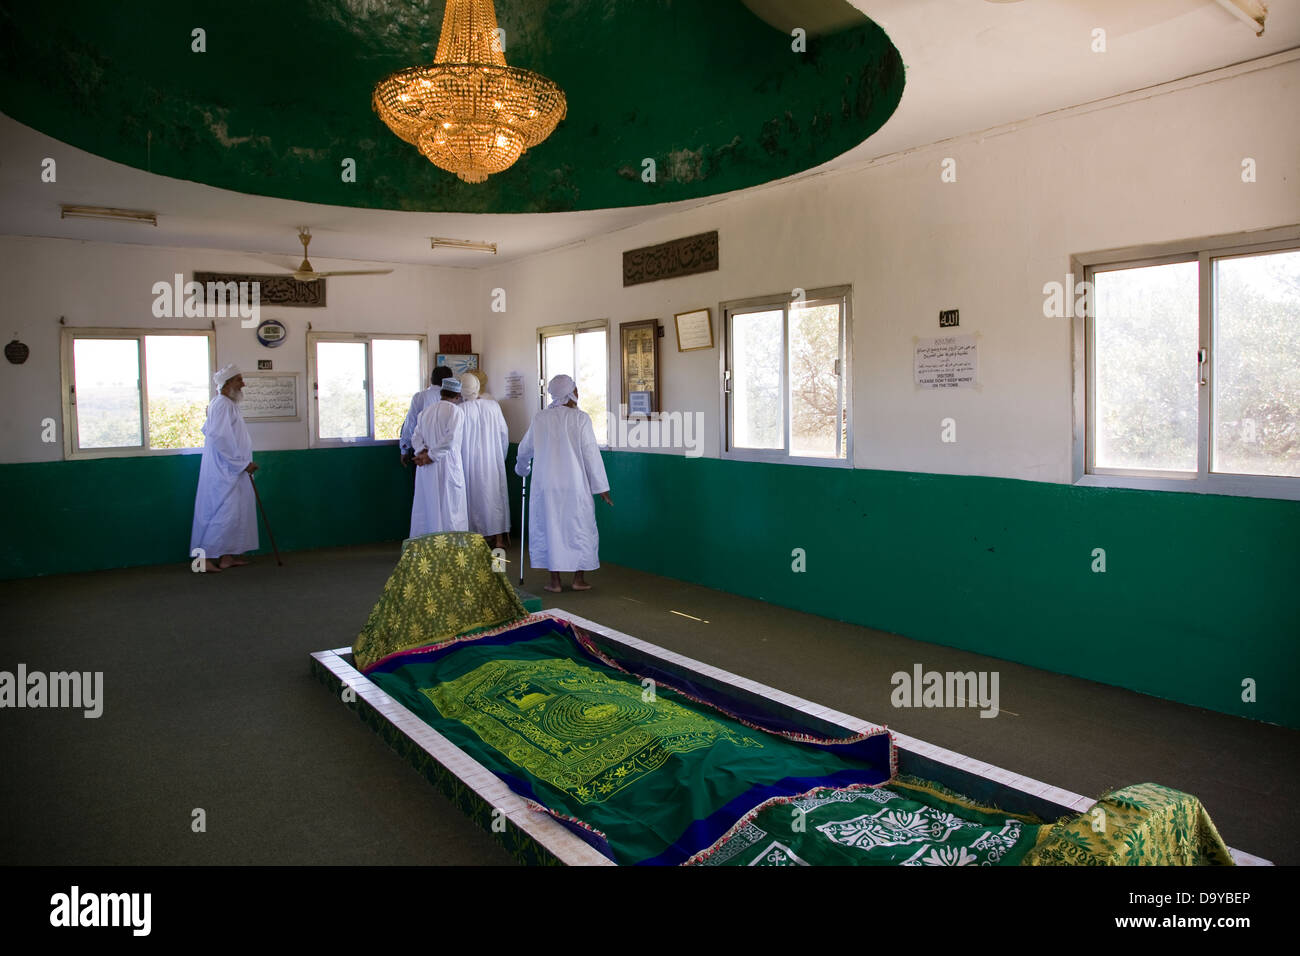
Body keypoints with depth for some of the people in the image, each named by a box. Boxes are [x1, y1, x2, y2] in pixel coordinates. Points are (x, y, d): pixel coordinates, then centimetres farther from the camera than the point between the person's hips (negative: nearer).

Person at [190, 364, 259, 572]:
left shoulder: (229, 404, 16)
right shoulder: (222, 405, -15)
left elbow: (207, 430, 28)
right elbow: (221, 439, -22)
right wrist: (242, 463, -19)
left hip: (230, 471, 10)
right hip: (224, 471, -10)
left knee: (235, 512, 11)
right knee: (226, 512, -10)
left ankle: (228, 556, 16)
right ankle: (206, 556, -6)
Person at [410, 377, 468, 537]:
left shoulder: (426, 410, 11)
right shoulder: (456, 411, -8)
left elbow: (416, 437, 6)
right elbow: (450, 440, -19)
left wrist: (423, 452, -5)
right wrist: (431, 456, -13)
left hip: (425, 470, 6)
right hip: (447, 466, -6)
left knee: (425, 507, 12)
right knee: (449, 507, 1)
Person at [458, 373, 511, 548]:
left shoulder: (460, 410, -13)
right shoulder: (493, 406, -4)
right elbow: (504, 433, 1)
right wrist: (501, 456, 13)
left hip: (469, 461, -2)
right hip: (493, 460, 3)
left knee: (473, 496, 8)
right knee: (495, 495, 10)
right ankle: (499, 538, 12)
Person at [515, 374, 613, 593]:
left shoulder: (540, 418, 3)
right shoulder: (580, 418, -7)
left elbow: (525, 449, 15)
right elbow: (591, 454, -8)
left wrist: (521, 468, 36)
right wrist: (601, 487, -2)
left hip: (546, 485, 3)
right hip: (575, 484, -3)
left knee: (549, 528, 9)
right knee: (579, 527, 9)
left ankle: (555, 580, 11)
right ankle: (579, 579, 12)